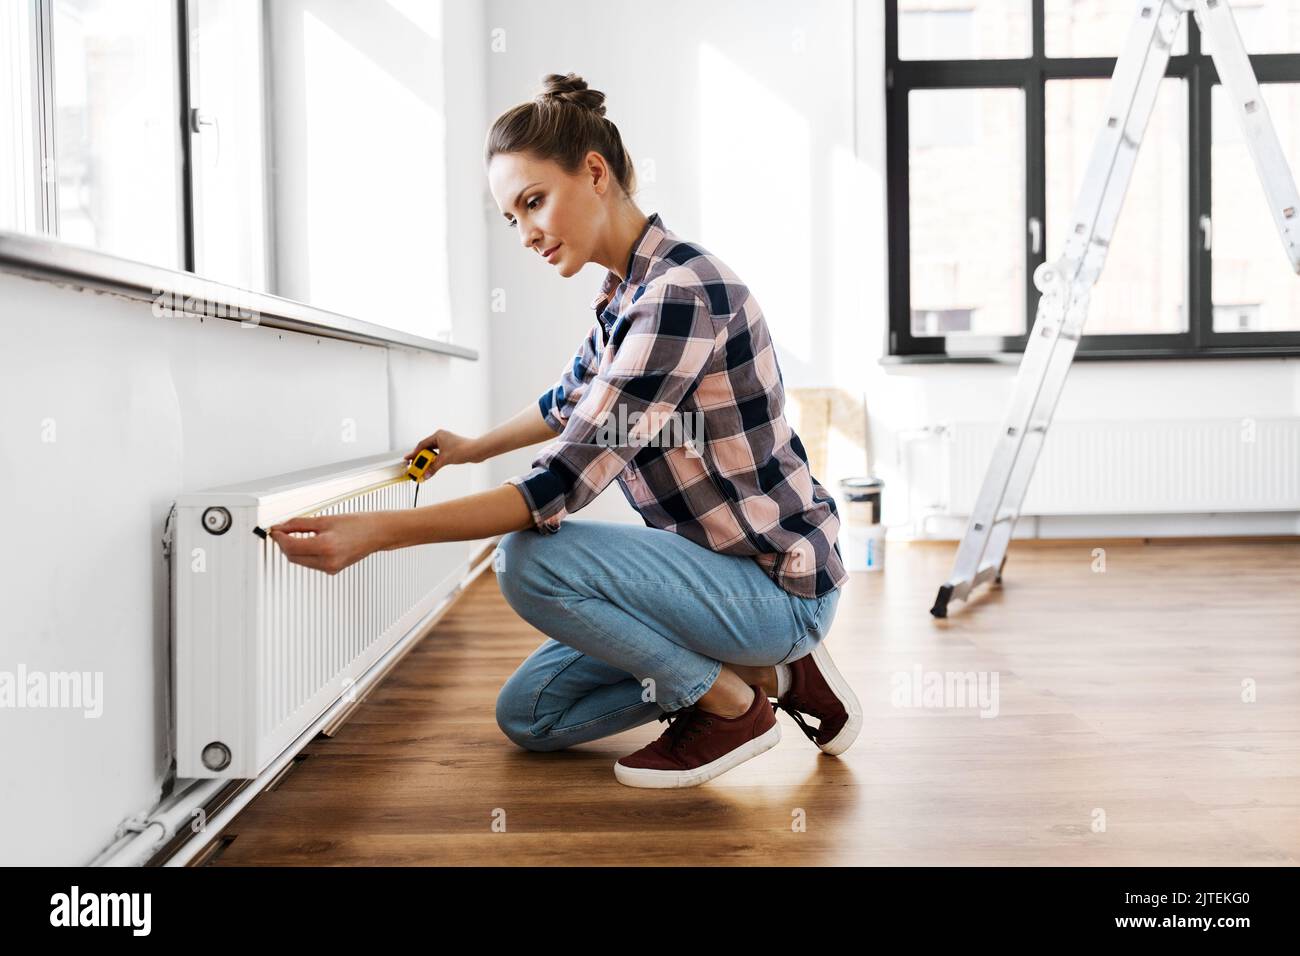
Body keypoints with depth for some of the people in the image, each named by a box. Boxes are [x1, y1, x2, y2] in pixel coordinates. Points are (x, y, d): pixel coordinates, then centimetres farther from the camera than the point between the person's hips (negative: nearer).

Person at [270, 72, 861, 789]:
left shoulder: (681, 292, -25)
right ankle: (773, 672, 12)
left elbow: (567, 482, -30)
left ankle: (735, 704, -5)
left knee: (530, 560, -24)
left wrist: (378, 531, -33)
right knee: (527, 716, 10)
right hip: (723, 565, 9)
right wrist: (471, 449, 39)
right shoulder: (624, 292, 5)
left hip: (781, 587, -9)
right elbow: (572, 401, 27)